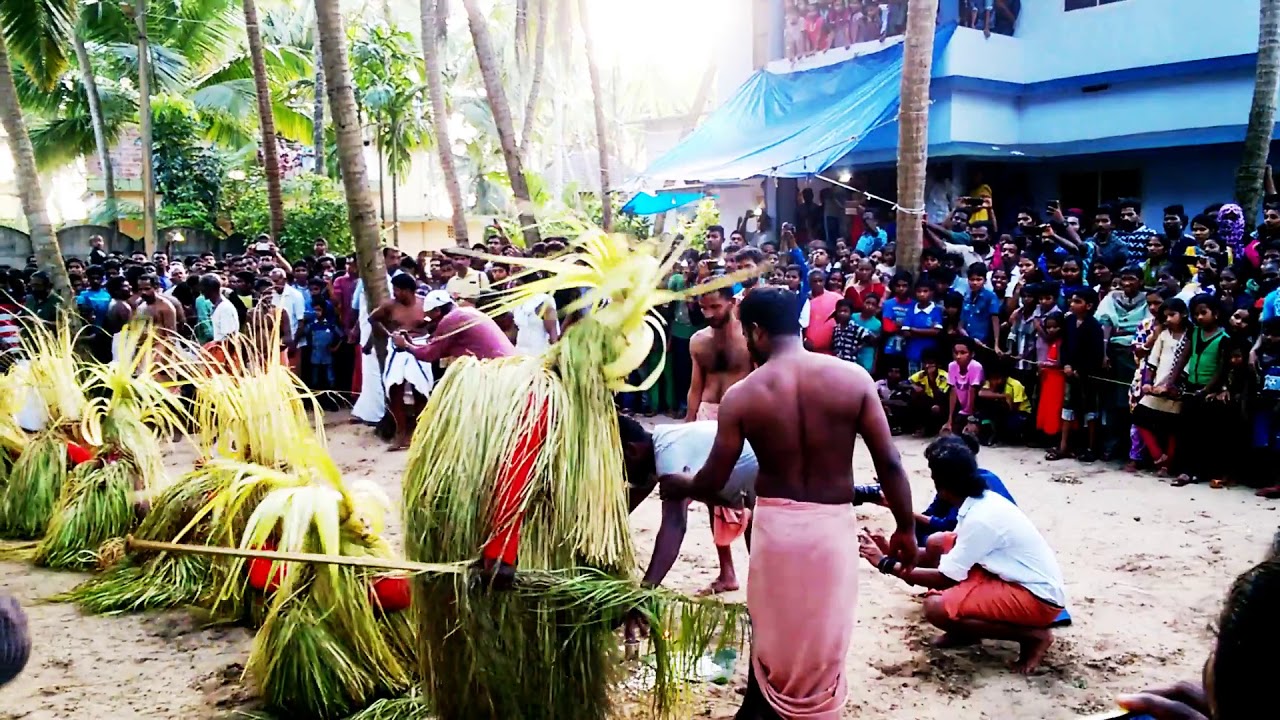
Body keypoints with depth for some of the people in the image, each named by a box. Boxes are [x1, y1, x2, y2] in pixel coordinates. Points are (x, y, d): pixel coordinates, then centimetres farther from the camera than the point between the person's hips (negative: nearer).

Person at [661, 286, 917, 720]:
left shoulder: (742, 395, -9)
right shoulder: (852, 378, -8)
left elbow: (714, 481, -3)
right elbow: (889, 463, -7)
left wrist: (676, 486, 18)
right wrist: (906, 527, 6)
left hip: (775, 521, 0)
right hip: (833, 522, 0)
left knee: (770, 626, 20)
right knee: (823, 634, 17)